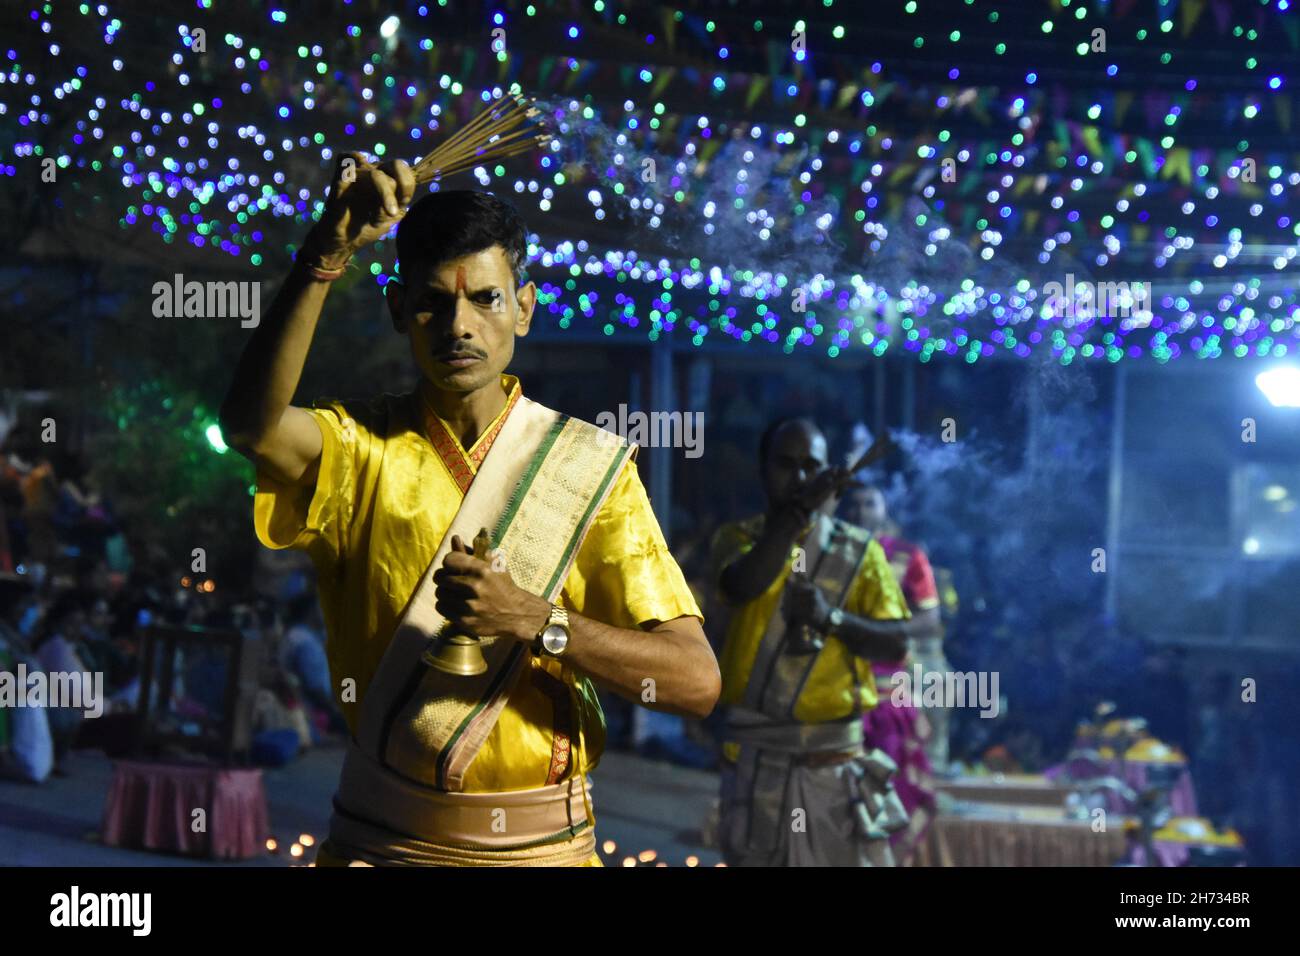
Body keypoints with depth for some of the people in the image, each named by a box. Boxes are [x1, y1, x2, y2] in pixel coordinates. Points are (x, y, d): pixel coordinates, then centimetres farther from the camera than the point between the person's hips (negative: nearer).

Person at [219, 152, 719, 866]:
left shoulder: (590, 466, -2)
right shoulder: (359, 449, -2)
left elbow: (696, 680, -9)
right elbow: (250, 423, -26)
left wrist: (533, 621, -22)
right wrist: (325, 252, -35)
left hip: (543, 841, 1)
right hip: (380, 840, 0)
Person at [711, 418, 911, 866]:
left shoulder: (858, 550, 7)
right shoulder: (738, 538, 5)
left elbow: (894, 644, 0)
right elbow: (741, 587, -19)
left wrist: (831, 618, -17)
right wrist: (797, 511, -28)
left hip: (837, 755, 0)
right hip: (757, 758, 0)